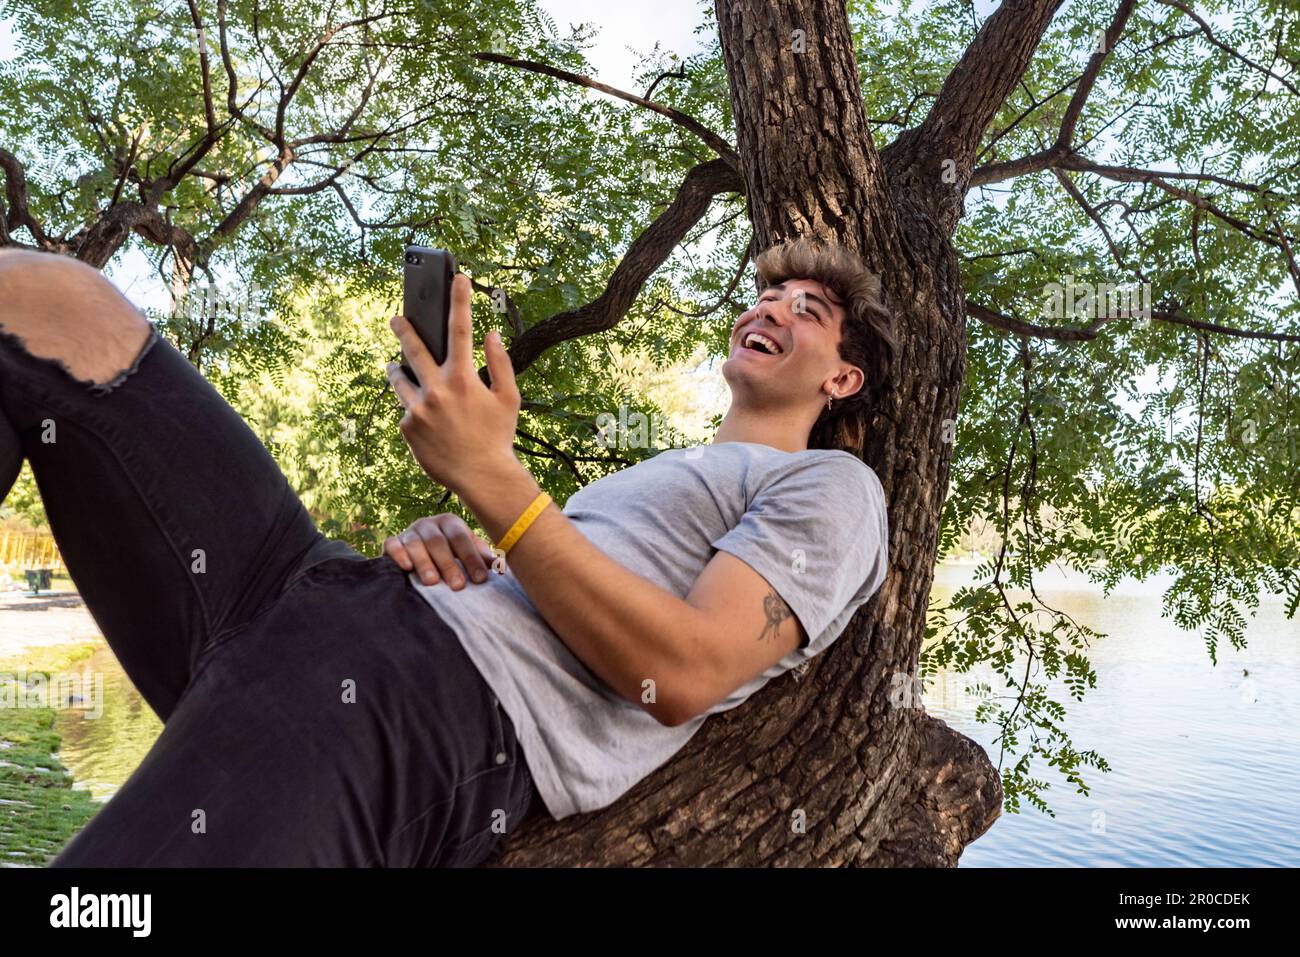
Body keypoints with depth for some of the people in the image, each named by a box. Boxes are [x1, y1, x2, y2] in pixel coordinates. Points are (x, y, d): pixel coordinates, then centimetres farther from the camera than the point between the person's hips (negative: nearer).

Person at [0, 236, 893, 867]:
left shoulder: (832, 488, 9)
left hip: (443, 704, -8)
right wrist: (440, 546, 2)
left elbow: (682, 673, -10)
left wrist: (490, 475, -13)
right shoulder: (663, 474, 32)